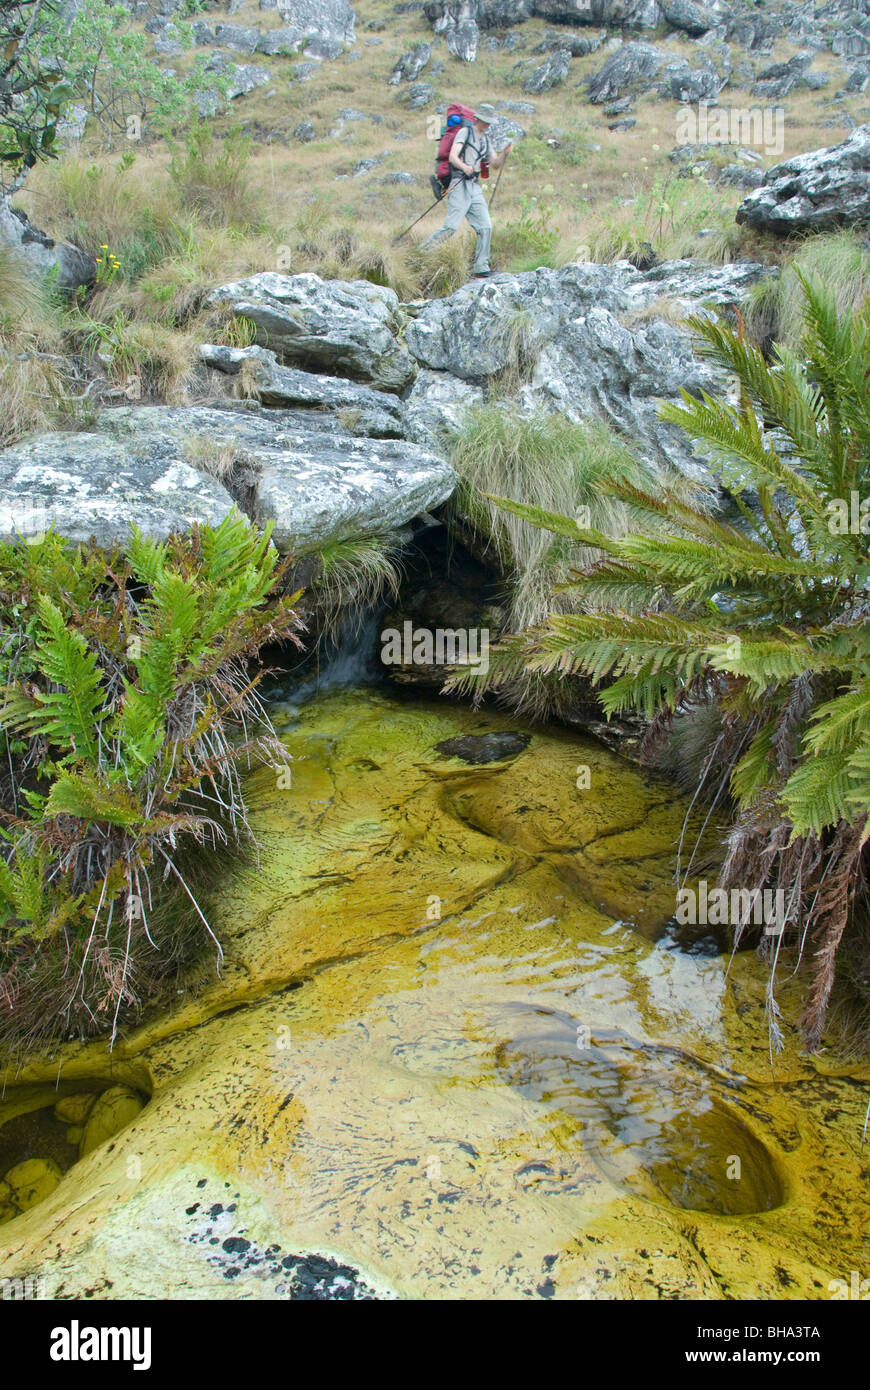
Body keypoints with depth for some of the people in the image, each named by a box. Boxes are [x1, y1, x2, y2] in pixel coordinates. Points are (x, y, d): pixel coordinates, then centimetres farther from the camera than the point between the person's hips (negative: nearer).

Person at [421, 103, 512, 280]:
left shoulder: (485, 139, 20)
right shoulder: (465, 132, -1)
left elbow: (495, 165, 24)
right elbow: (452, 156, -14)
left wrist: (505, 154, 4)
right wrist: (464, 166, -35)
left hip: (474, 187, 7)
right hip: (460, 185, -7)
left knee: (485, 227, -1)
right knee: (451, 226, -17)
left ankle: (481, 270, 4)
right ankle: (421, 252, -6)